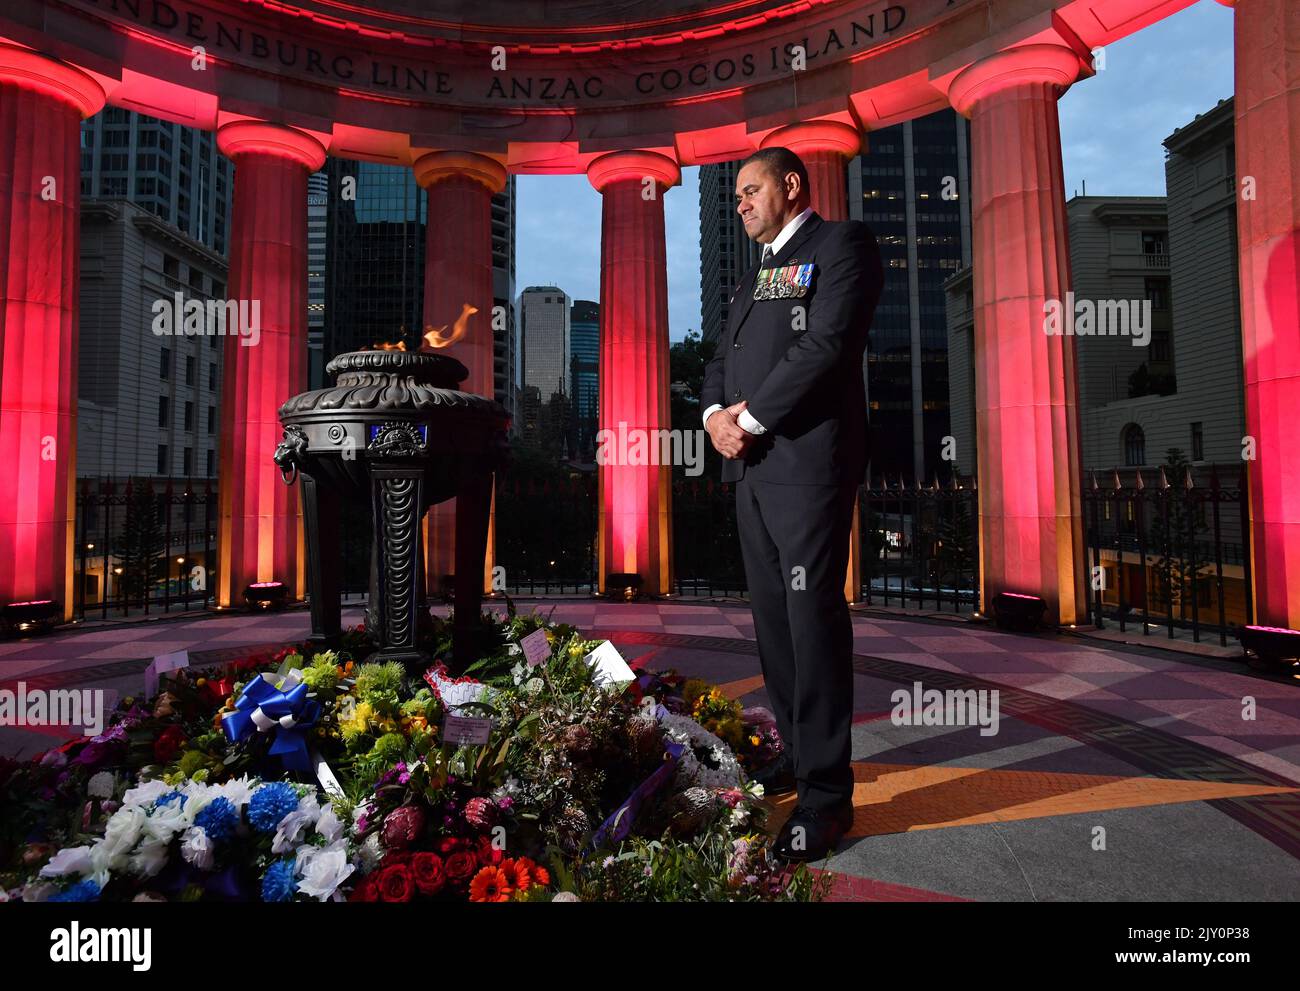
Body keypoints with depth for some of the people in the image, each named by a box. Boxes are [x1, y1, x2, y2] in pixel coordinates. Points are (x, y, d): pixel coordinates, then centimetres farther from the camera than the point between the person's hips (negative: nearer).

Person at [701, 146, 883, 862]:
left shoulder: (842, 243, 2)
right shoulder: (753, 274, 27)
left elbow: (824, 346, -13)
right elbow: (722, 359, 20)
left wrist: (750, 419, -12)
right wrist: (715, 415, -1)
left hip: (808, 463, -8)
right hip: (750, 468, 8)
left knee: (813, 621, -5)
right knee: (771, 619, 11)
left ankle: (826, 794, 6)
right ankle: (797, 754, 26)